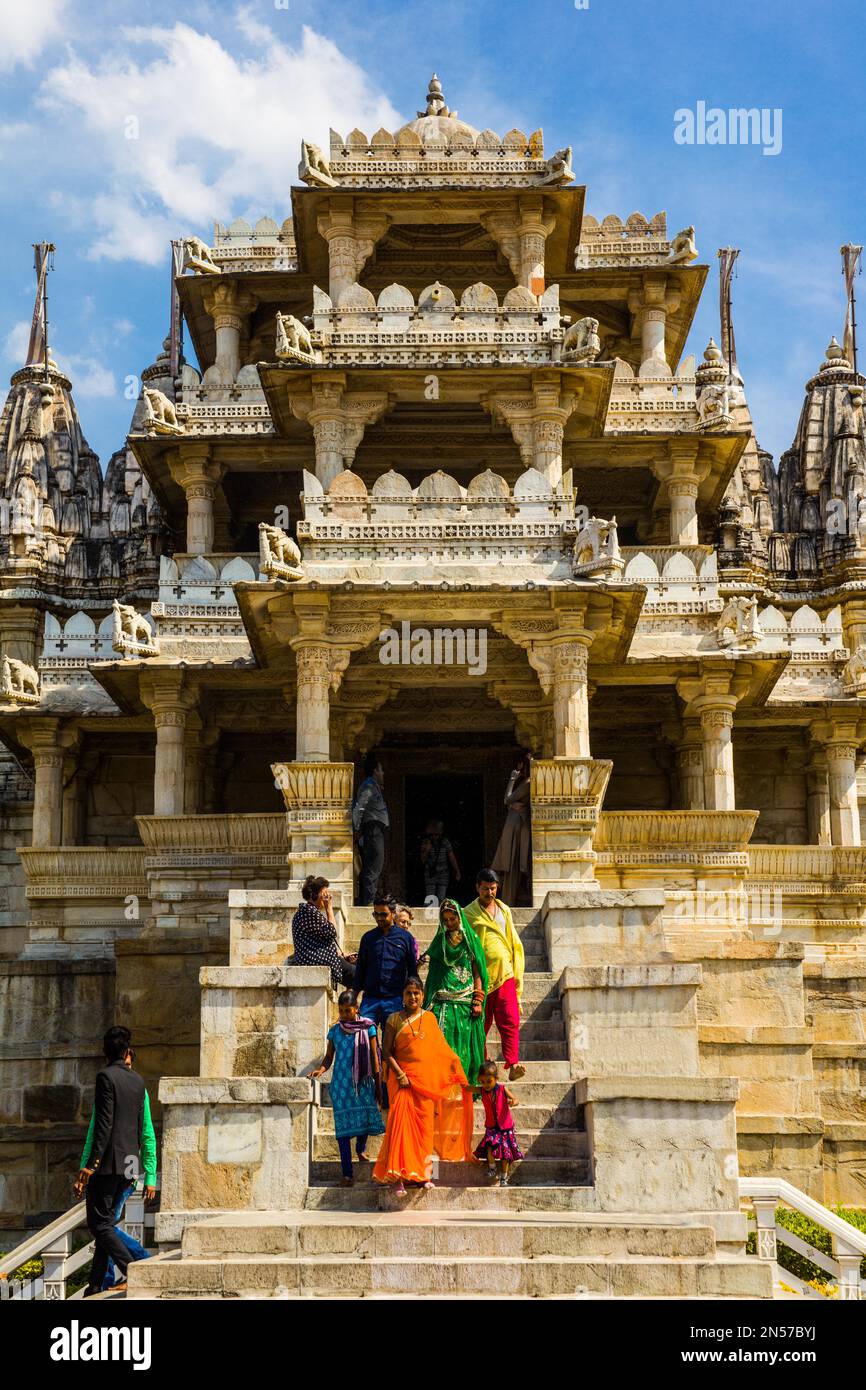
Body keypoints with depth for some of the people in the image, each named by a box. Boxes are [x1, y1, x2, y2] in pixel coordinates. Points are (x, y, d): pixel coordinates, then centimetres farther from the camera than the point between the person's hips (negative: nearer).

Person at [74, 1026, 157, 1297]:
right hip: (129, 1163, 7)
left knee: (99, 1224, -4)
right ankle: (96, 1285, 16)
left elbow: (103, 1124, -16)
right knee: (106, 1221, 14)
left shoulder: (106, 1076, -9)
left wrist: (90, 1166, -16)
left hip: (108, 1162, -7)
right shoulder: (137, 1080, 11)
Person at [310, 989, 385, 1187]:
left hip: (363, 1082, -1)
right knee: (343, 1124, -5)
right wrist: (320, 1070, -12)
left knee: (365, 1117, -2)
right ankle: (347, 1172, 0)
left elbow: (374, 1057, 4)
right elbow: (329, 1058, 9)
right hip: (341, 1083, 1)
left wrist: (378, 1085, 5)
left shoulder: (368, 1028, 1)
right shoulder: (335, 1031, 6)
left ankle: (361, 1148, 34)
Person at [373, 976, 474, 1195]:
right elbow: (386, 1051, -1)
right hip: (403, 1079, -2)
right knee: (402, 1123, -10)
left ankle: (423, 1173, 14)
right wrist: (399, 1074, -13)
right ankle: (400, 1176, -6)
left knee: (425, 1125, 4)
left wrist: (459, 1076, 9)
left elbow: (441, 1050, 13)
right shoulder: (394, 1019, 2)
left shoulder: (430, 1018, 9)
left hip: (427, 1080, 2)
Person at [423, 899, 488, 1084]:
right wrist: (427, 1000, 5)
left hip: (465, 1003, -1)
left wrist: (478, 1001, -2)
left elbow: (477, 973, 7)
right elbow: (433, 973, 14)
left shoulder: (471, 939, 8)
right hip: (442, 1002, 1)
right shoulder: (439, 941, 13)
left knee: (463, 1047, -2)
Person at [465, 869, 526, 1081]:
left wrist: (517, 973, 12)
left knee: (510, 1021, -10)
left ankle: (513, 1065, -17)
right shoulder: (469, 913, 3)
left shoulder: (504, 910, 15)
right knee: (481, 1025, 4)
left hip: (505, 975, 3)